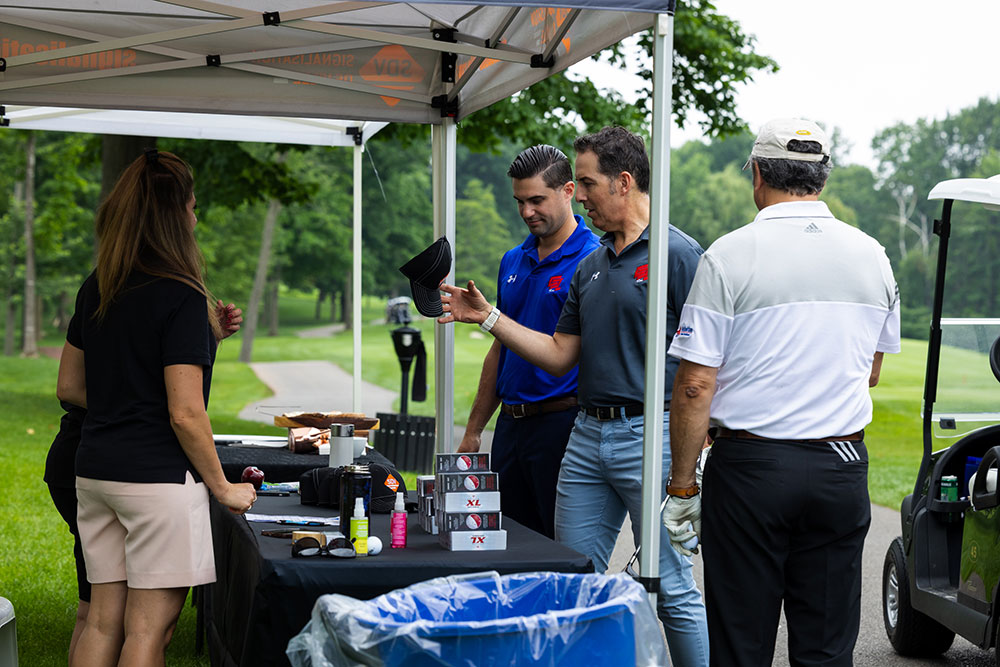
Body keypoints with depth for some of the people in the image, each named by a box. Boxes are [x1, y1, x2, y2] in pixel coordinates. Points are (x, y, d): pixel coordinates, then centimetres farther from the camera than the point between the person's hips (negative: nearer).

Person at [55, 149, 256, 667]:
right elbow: (185, 414, -17)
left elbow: (69, 387, 17)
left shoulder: (95, 289, 9)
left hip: (95, 469, 7)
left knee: (102, 620, 13)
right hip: (158, 478, -7)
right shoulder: (181, 297, -14)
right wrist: (223, 488, -4)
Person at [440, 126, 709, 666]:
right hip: (586, 436, 8)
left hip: (649, 437, -7)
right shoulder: (591, 266, 16)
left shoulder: (678, 255, -8)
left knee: (672, 590, 0)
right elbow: (560, 356, 17)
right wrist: (488, 317, 9)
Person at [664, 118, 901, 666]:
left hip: (751, 466, -4)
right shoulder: (872, 255, 6)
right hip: (842, 466, 4)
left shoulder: (729, 256, -9)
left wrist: (682, 486, -3)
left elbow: (695, 386, -11)